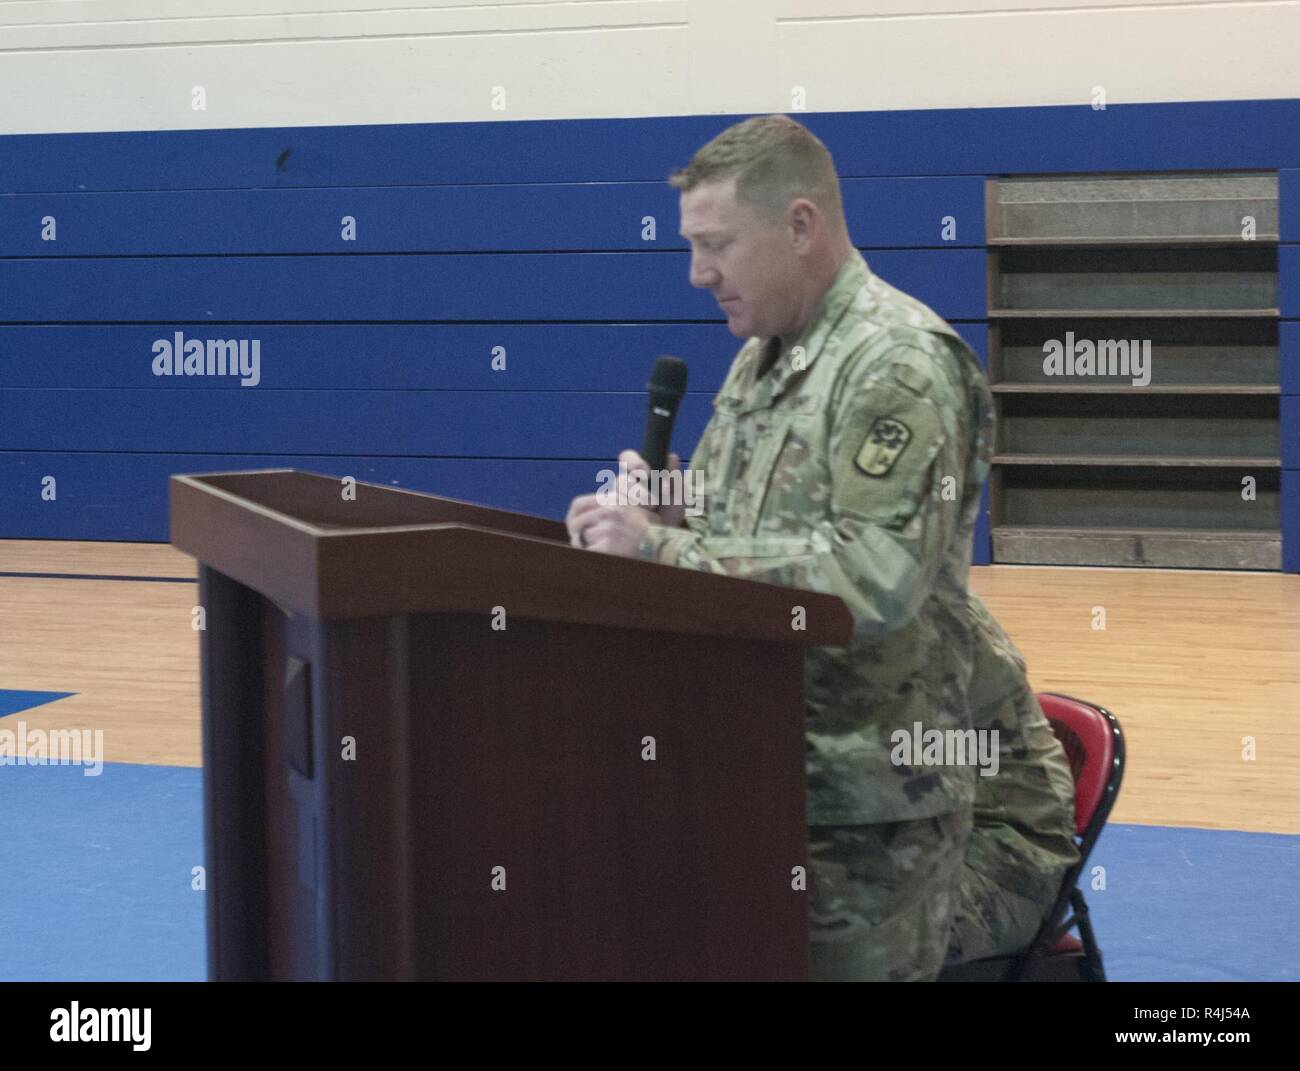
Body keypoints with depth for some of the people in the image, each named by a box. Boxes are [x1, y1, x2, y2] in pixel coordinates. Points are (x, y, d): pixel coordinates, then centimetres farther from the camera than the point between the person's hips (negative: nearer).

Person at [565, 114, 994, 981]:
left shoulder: (899, 362, -16)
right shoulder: (764, 357, 14)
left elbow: (877, 576, -27)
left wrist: (663, 550, -26)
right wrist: (662, 510, -3)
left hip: (864, 800, -9)